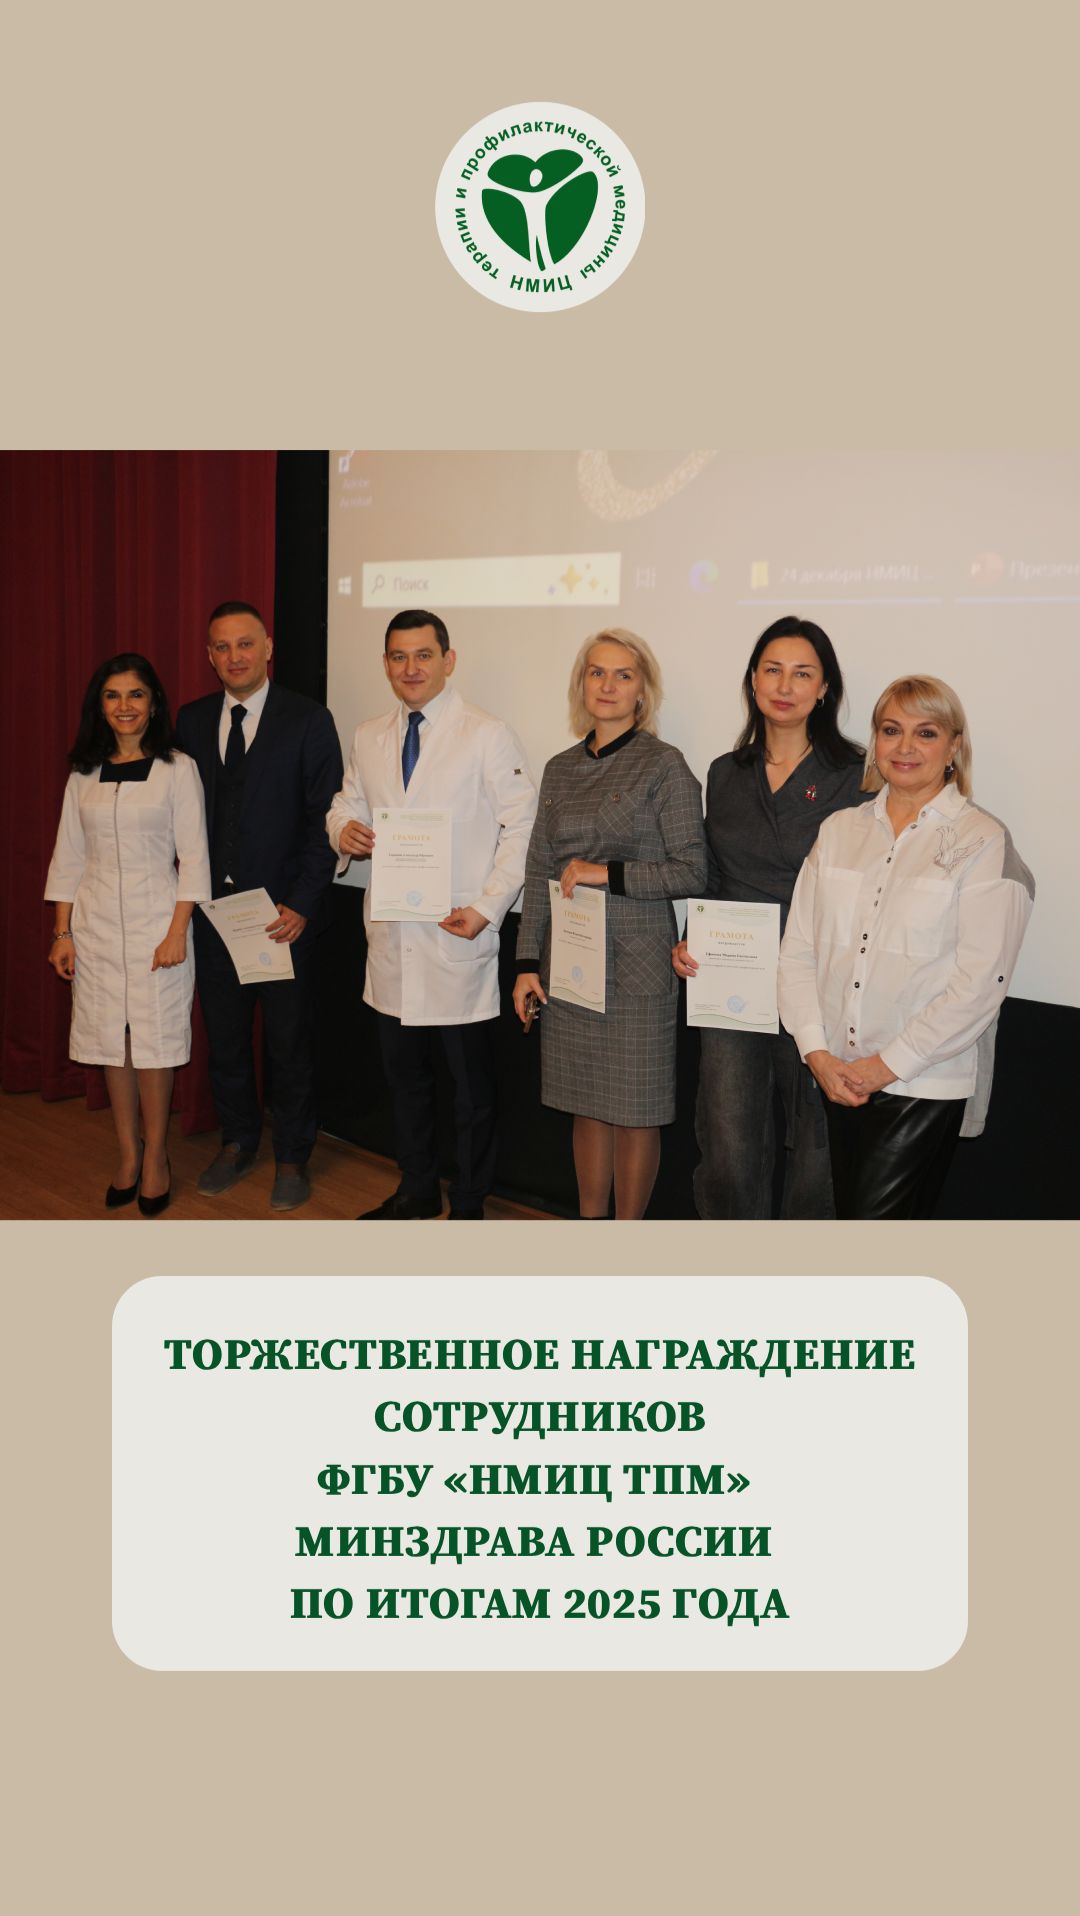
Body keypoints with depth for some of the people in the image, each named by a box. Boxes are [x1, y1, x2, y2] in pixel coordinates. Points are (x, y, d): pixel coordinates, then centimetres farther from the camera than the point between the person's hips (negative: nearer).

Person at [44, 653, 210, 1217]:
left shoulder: (177, 769, -3)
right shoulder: (84, 773, 8)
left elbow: (193, 857, -5)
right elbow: (69, 858, 10)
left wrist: (177, 931, -12)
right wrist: (62, 932, 4)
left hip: (156, 921, -3)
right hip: (96, 924, 4)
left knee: (154, 1040, 0)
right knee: (110, 1041, 8)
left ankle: (156, 1157, 14)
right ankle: (127, 1152, 20)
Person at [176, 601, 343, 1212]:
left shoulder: (308, 720, -5)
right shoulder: (192, 720, 8)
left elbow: (325, 819, -8)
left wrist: (300, 905, -14)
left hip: (283, 910, -4)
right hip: (212, 906, 4)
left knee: (290, 1041, 7)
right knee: (224, 1035, 14)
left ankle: (292, 1157, 23)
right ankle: (239, 1142, 32)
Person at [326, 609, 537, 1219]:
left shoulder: (488, 735, -6)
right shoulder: (369, 738, 11)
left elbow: (520, 830, -9)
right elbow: (347, 804, 21)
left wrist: (486, 909, -18)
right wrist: (344, 831, -4)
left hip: (459, 935, -5)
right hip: (392, 936, 5)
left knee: (473, 1083, 6)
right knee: (405, 1074, 17)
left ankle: (469, 1205, 21)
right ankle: (418, 1190, 34)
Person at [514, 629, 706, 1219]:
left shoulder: (664, 765, -5)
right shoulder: (560, 769, 10)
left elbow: (691, 871, -8)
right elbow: (539, 872, 11)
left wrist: (608, 873, -16)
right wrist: (527, 963, 6)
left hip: (636, 960, -5)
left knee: (634, 1110, 4)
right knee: (587, 1104, 13)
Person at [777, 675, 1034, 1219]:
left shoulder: (983, 840, -5)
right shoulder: (839, 830, 10)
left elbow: (981, 979, -12)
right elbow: (797, 948, 5)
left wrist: (889, 1064, -12)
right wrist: (817, 1051, -6)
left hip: (925, 1083, -5)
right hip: (838, 1077, 5)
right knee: (848, 1209, 13)